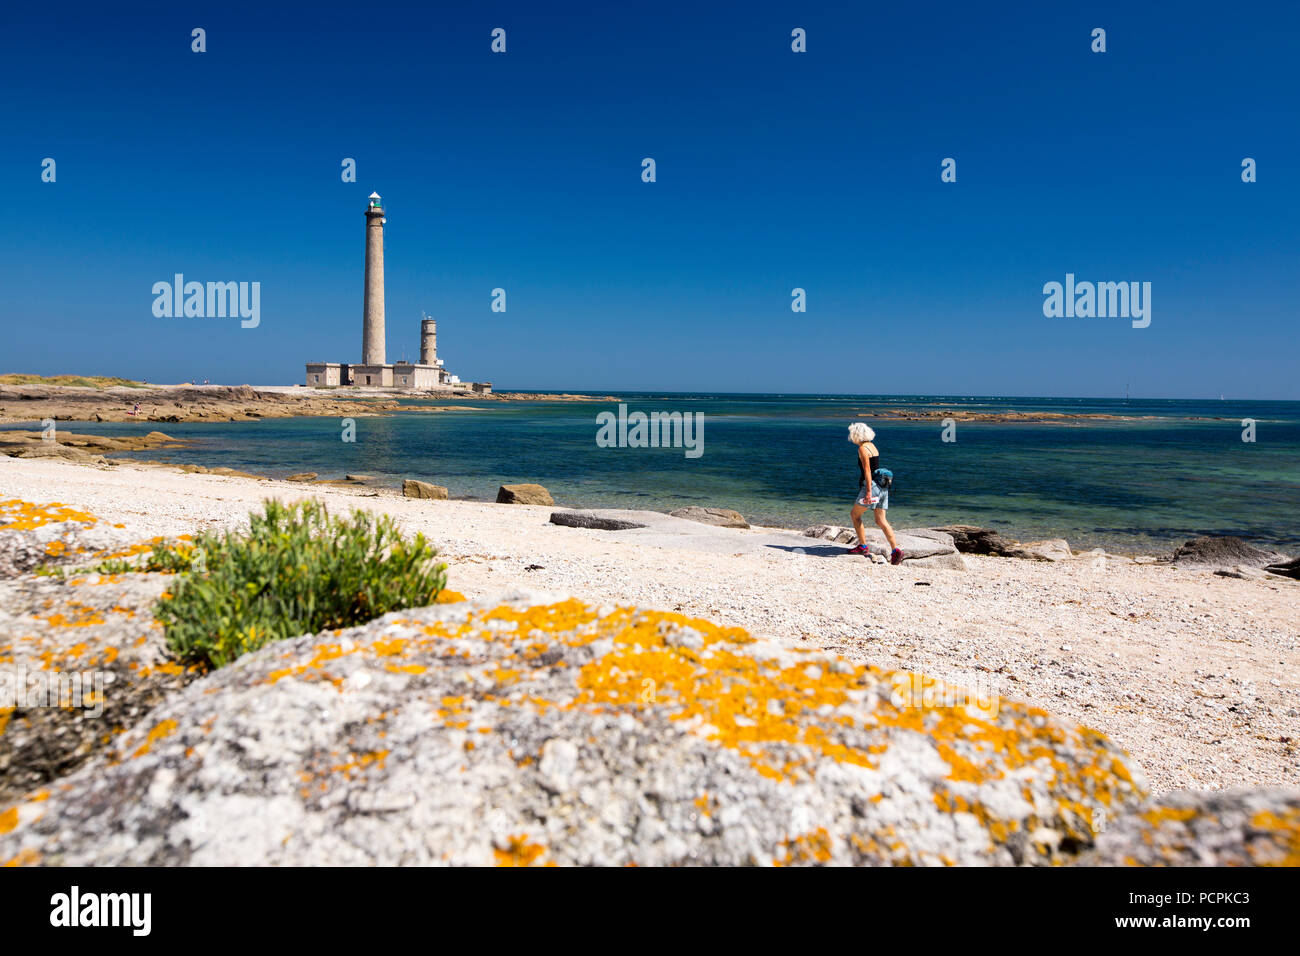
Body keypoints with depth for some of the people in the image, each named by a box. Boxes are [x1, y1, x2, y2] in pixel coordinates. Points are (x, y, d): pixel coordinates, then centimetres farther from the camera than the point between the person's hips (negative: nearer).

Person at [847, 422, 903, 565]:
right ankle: (896, 549, -10)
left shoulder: (863, 448, -10)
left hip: (871, 486, -8)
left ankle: (863, 547, 8)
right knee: (881, 521, 3)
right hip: (882, 485, 8)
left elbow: (867, 471, -17)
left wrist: (868, 491, -22)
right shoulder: (872, 446, 17)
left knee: (855, 514, 7)